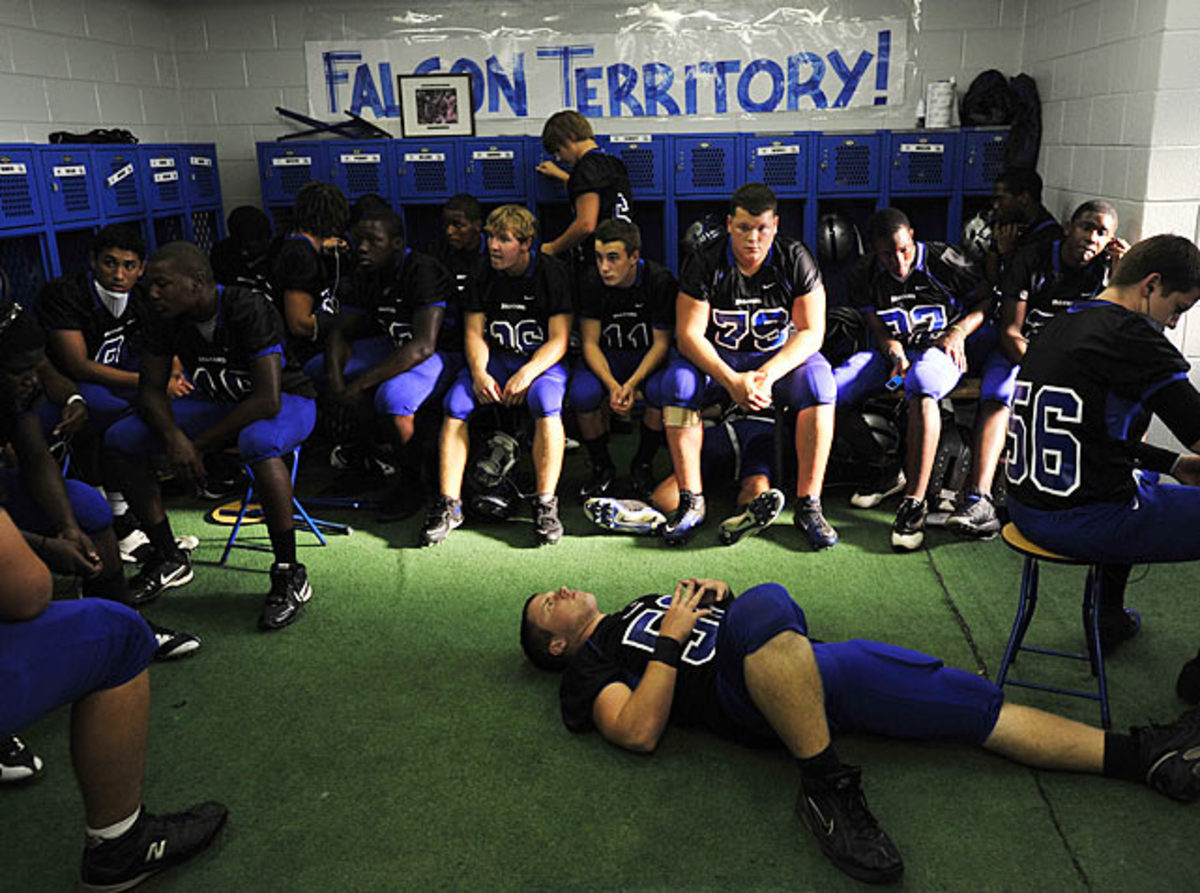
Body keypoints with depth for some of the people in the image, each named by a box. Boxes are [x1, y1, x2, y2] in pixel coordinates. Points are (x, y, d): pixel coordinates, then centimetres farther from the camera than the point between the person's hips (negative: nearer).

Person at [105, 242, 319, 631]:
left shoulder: (250, 310, -28)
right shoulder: (164, 319, -9)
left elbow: (267, 401, -33)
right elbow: (151, 390, -3)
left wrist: (199, 445, -24)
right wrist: (173, 436, -25)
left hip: (286, 401, -6)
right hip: (219, 403, 7)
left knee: (257, 441, -42)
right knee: (120, 439, -9)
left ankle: (289, 574, -28)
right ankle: (169, 559, 3)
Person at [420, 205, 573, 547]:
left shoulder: (551, 272, -6)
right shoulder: (482, 274, 4)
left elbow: (559, 340, -11)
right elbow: (474, 332, 3)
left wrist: (527, 374, -26)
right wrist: (479, 373, -17)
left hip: (543, 360, -3)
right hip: (495, 359, 3)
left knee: (546, 402, -36)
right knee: (456, 402, -24)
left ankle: (545, 503, -29)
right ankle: (449, 503, -18)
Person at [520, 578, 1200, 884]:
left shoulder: (647, 606, 32)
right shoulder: (589, 663, 8)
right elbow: (640, 731, -10)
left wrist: (713, 594, 12)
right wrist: (671, 640, -8)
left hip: (813, 662, 7)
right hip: (750, 695, -7)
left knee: (979, 704, -4)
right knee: (765, 603, -40)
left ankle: (1143, 756, -1)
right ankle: (827, 786, -31)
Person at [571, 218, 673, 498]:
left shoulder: (660, 281, -17)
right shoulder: (591, 282, -12)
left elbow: (661, 343, -13)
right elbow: (590, 342, -10)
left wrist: (632, 384, -27)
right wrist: (612, 385, -28)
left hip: (648, 357, -1)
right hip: (606, 358, 1)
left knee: (662, 391, -33)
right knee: (581, 394, -29)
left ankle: (643, 464, -4)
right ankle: (602, 467, -2)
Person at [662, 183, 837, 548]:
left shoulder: (795, 259, -10)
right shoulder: (704, 262, -12)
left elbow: (812, 331, -12)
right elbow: (689, 334, -15)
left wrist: (767, 375, -28)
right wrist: (732, 381, -29)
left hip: (782, 355, 0)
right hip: (718, 358, 0)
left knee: (818, 381, -30)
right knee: (677, 380, -29)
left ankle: (808, 504, -26)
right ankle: (691, 501, -22)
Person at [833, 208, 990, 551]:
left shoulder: (943, 260, -7)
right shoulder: (863, 275, 1)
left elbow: (986, 301, 4)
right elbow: (878, 328, 1)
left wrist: (959, 330, -13)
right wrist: (895, 353, -19)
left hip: (941, 351, -4)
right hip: (892, 353, 4)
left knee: (921, 384, -41)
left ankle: (914, 501, -42)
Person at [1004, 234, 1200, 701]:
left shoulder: (1059, 325, 12)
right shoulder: (1131, 335, -16)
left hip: (1026, 510, 10)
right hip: (1083, 522, -10)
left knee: (1139, 478, 37)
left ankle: (1107, 614, 44)